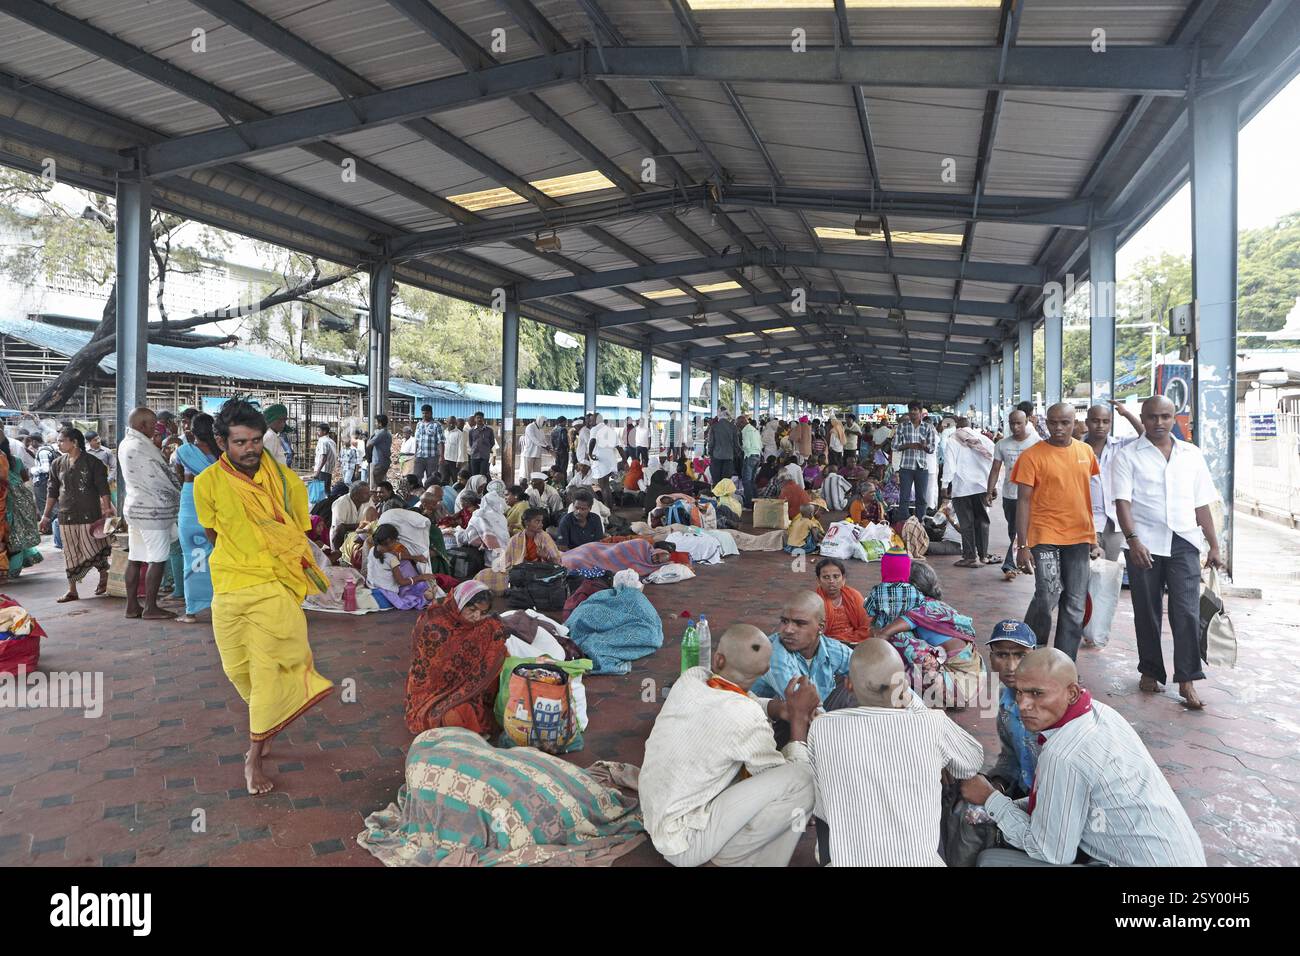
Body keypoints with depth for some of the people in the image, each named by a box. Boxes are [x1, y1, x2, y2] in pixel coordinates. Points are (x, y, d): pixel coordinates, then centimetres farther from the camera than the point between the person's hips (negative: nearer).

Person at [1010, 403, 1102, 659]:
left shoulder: (1085, 451, 8)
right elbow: (1023, 500, -6)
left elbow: (1088, 495, 15)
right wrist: (1022, 545, -11)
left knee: (1075, 605, 5)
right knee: (1047, 597, -12)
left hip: (1079, 537, 4)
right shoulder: (1032, 455, -5)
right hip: (1045, 537, -4)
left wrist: (1093, 537, 14)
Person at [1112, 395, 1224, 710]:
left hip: (1183, 542, 2)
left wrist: (1214, 546, 10)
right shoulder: (1128, 456, 1)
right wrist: (1132, 540, -22)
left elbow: (1202, 504, 13)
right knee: (1146, 612, 8)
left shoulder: (1192, 455, 11)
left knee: (1187, 611, -6)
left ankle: (1187, 679, 0)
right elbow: (1122, 501, -9)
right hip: (1144, 544, -1)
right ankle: (1150, 671, 23)